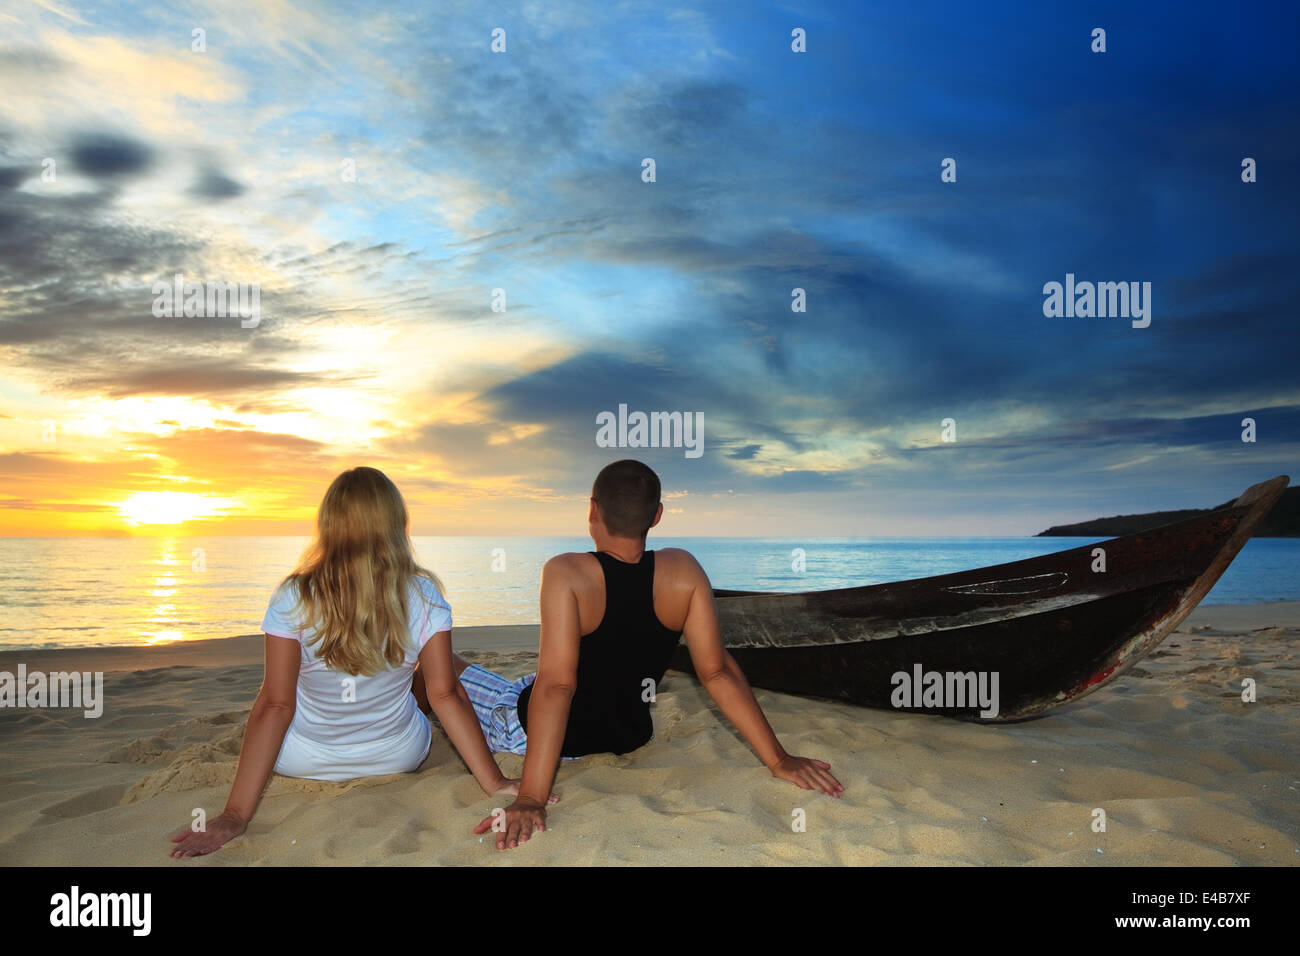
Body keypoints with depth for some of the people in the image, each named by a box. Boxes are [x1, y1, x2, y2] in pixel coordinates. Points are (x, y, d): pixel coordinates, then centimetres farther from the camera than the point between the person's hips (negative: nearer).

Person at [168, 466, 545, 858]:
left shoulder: (292, 599, -19)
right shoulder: (424, 596, -17)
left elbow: (274, 705, -22)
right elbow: (444, 694, -18)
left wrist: (236, 815, -19)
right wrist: (495, 782, -13)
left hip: (301, 762, 0)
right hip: (400, 758, 1)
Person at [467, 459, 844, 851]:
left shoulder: (566, 573, -27)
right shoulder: (683, 571, -16)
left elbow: (555, 685, -33)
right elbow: (717, 672, -16)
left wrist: (530, 798, -34)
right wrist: (778, 759, -10)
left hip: (529, 730, -4)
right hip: (628, 739, 5)